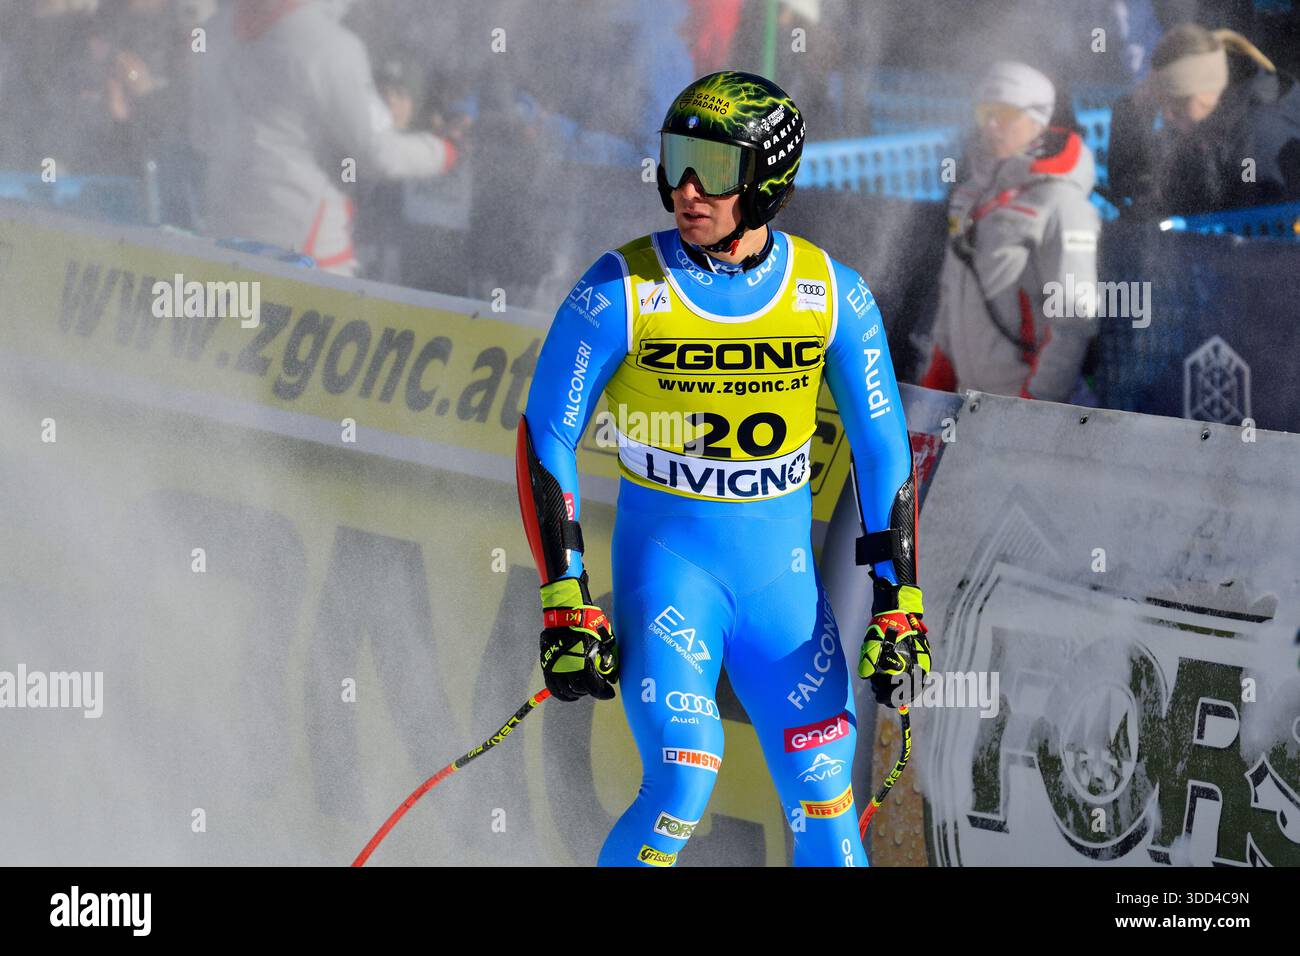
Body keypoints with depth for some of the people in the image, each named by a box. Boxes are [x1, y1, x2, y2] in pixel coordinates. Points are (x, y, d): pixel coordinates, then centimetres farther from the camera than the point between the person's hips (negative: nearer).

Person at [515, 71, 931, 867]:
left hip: (783, 572, 3)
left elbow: (883, 447, 5)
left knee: (825, 802, 3)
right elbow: (546, 439, -5)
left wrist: (899, 600, 2)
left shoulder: (834, 295, -4)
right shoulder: (621, 290, -11)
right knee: (682, 787, -20)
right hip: (667, 562, -3)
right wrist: (565, 603, -10)